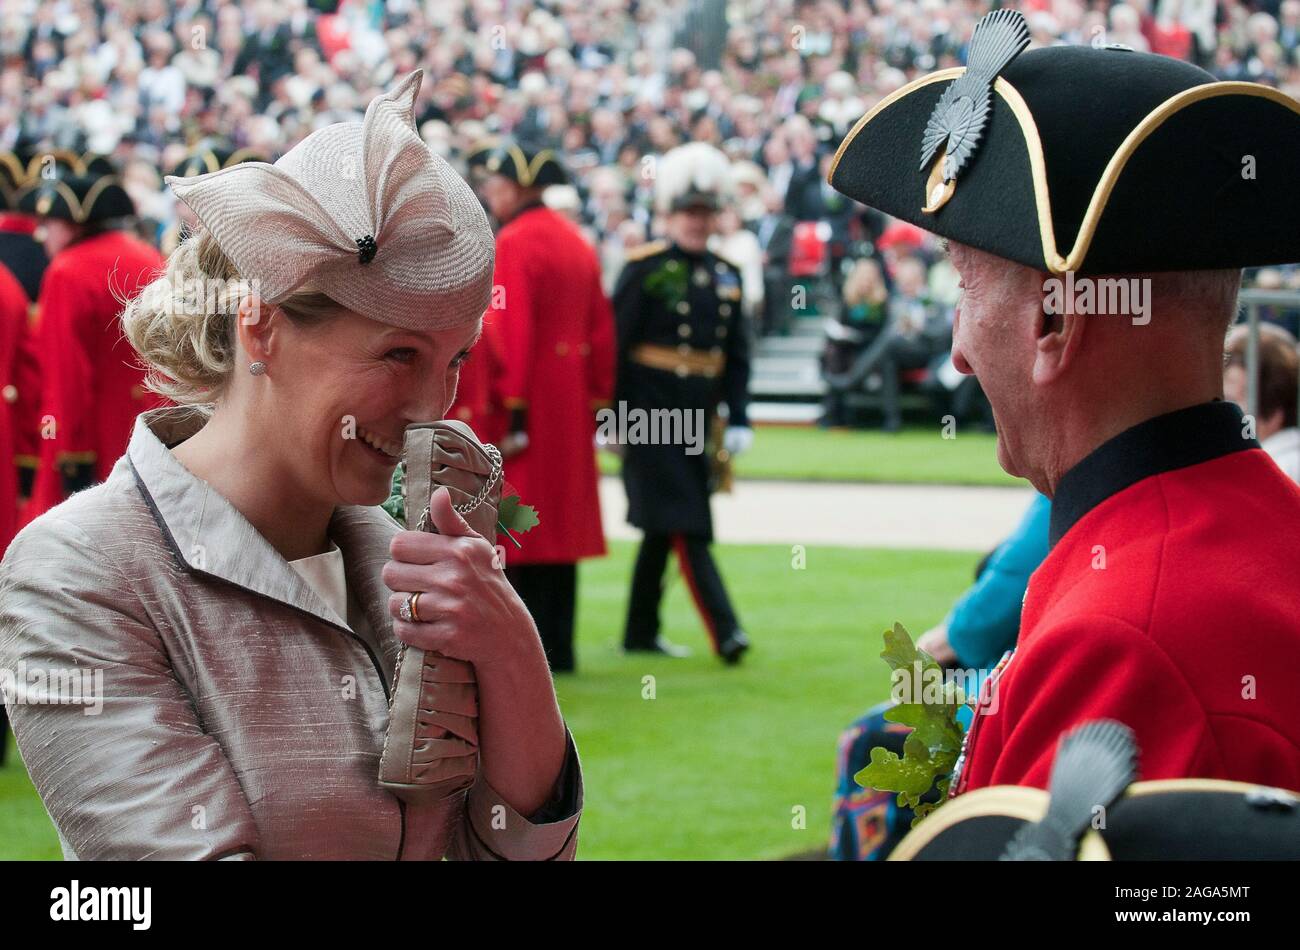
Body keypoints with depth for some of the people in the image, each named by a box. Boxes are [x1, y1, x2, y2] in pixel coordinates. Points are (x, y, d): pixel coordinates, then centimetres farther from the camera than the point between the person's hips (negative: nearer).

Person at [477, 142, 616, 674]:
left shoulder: (513, 243, -13)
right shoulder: (576, 241, 13)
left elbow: (512, 331, -19)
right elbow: (602, 327, 14)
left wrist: (513, 411, -20)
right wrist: (598, 401, 16)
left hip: (527, 401, -8)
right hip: (571, 405, 8)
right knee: (560, 524, 11)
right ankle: (559, 648, 13)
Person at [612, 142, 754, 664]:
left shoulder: (725, 275, 10)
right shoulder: (644, 268, -6)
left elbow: (737, 356, 12)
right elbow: (616, 344, -7)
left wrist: (739, 419, 4)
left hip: (697, 423, 6)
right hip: (650, 419, -6)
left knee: (663, 529, 13)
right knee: (686, 527, -10)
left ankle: (640, 632, 22)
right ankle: (725, 631, -12)